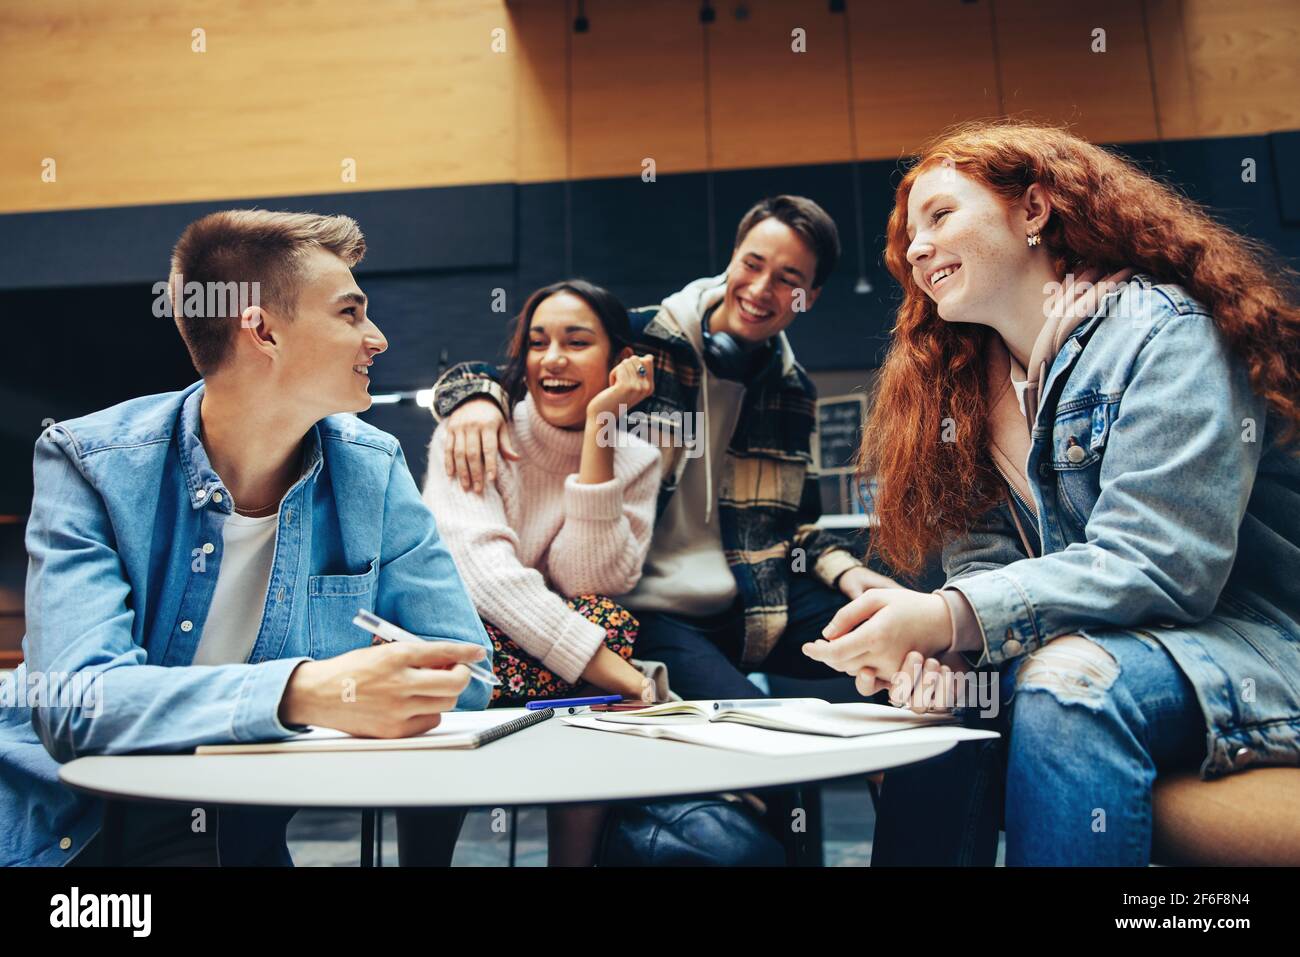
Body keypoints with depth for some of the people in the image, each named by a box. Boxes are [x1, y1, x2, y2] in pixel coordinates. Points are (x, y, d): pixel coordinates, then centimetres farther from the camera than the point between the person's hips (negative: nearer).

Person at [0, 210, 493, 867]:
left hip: (256, 831, 2)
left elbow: (463, 668, -4)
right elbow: (73, 699, -24)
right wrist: (302, 693, -40)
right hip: (79, 829, -1)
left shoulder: (372, 468, -4)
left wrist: (365, 694, -26)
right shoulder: (88, 461, -12)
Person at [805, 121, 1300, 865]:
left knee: (1068, 680, -33)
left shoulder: (1161, 331, -14)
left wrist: (944, 620, -31)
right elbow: (984, 564, 2)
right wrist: (929, 643, -20)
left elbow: (1158, 566, -23)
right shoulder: (969, 383, 8)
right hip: (1084, 648, 6)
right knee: (930, 707, -17)